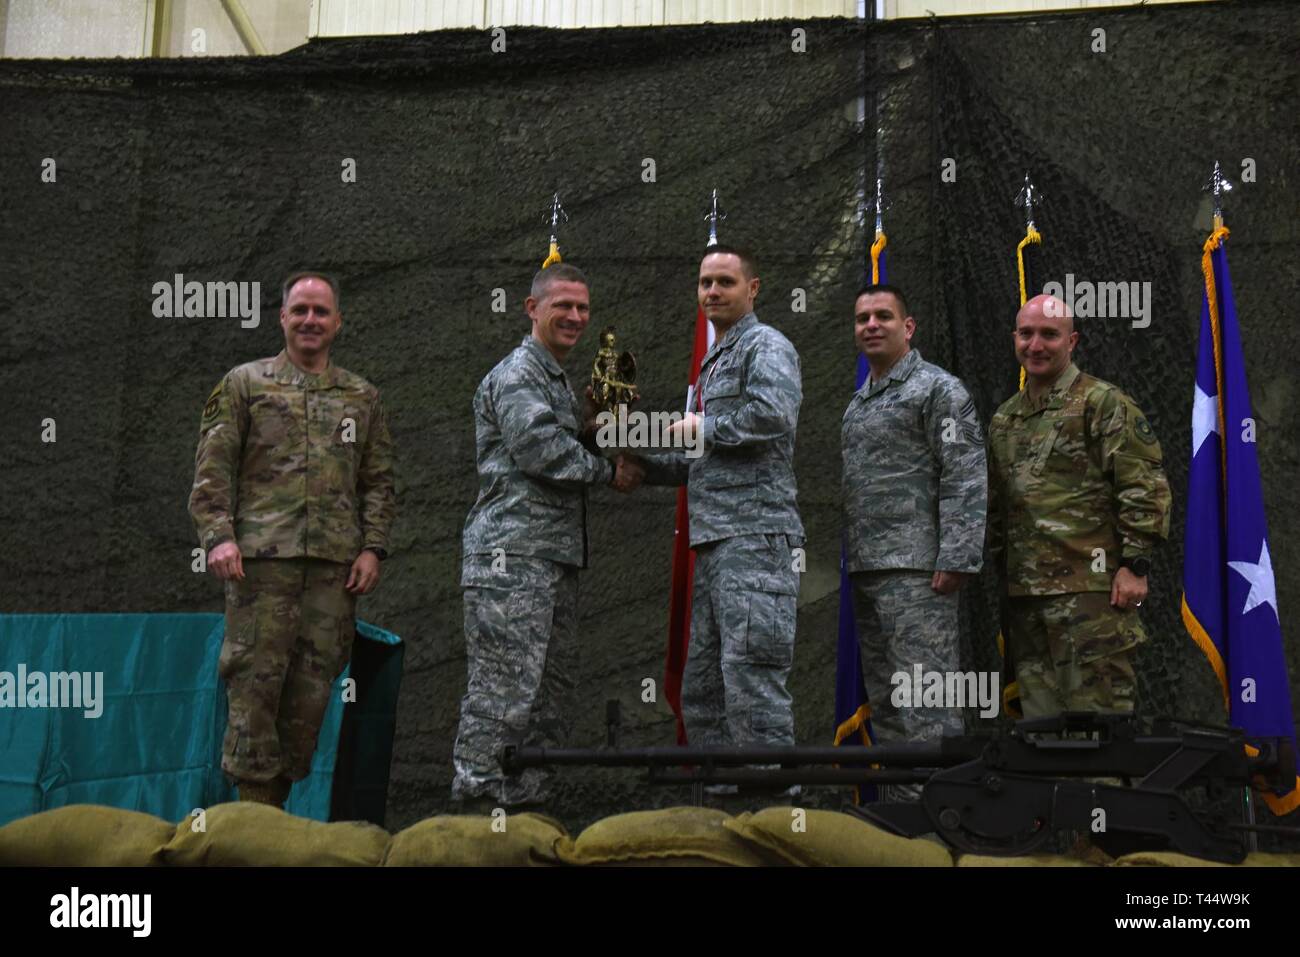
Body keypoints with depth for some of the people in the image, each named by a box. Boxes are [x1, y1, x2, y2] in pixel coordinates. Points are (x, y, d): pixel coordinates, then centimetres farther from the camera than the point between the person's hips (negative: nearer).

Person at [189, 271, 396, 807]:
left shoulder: (362, 397, 17)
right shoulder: (244, 384, 9)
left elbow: (378, 481, 15)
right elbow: (212, 468, 3)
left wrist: (373, 547, 4)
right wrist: (217, 535, -9)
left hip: (336, 562, 3)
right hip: (262, 556, -3)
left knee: (313, 684, 4)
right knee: (256, 681, -6)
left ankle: (281, 798, 14)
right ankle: (254, 806, 1)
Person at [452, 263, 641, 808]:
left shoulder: (560, 381, 26)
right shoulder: (516, 373, -6)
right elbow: (541, 449, -17)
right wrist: (608, 471, -6)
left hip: (555, 557, 10)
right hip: (512, 554, -10)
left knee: (552, 686, 10)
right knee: (505, 687, -11)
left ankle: (528, 797, 16)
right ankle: (480, 797, -7)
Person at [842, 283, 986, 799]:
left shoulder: (939, 389, -3)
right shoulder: (857, 403, 21)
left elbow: (965, 480, -11)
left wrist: (955, 560, -19)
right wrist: (850, 558, 15)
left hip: (915, 567, -8)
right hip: (865, 568, 9)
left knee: (925, 703, -10)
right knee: (883, 699, 12)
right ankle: (900, 800, 19)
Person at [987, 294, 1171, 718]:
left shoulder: (1103, 403, -2)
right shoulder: (1003, 419, 19)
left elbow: (1145, 487, -8)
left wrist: (1135, 564, -14)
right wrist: (996, 571, 20)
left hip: (1089, 586, -7)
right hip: (1022, 590, 7)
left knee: (1097, 703, -6)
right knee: (1038, 708, 12)